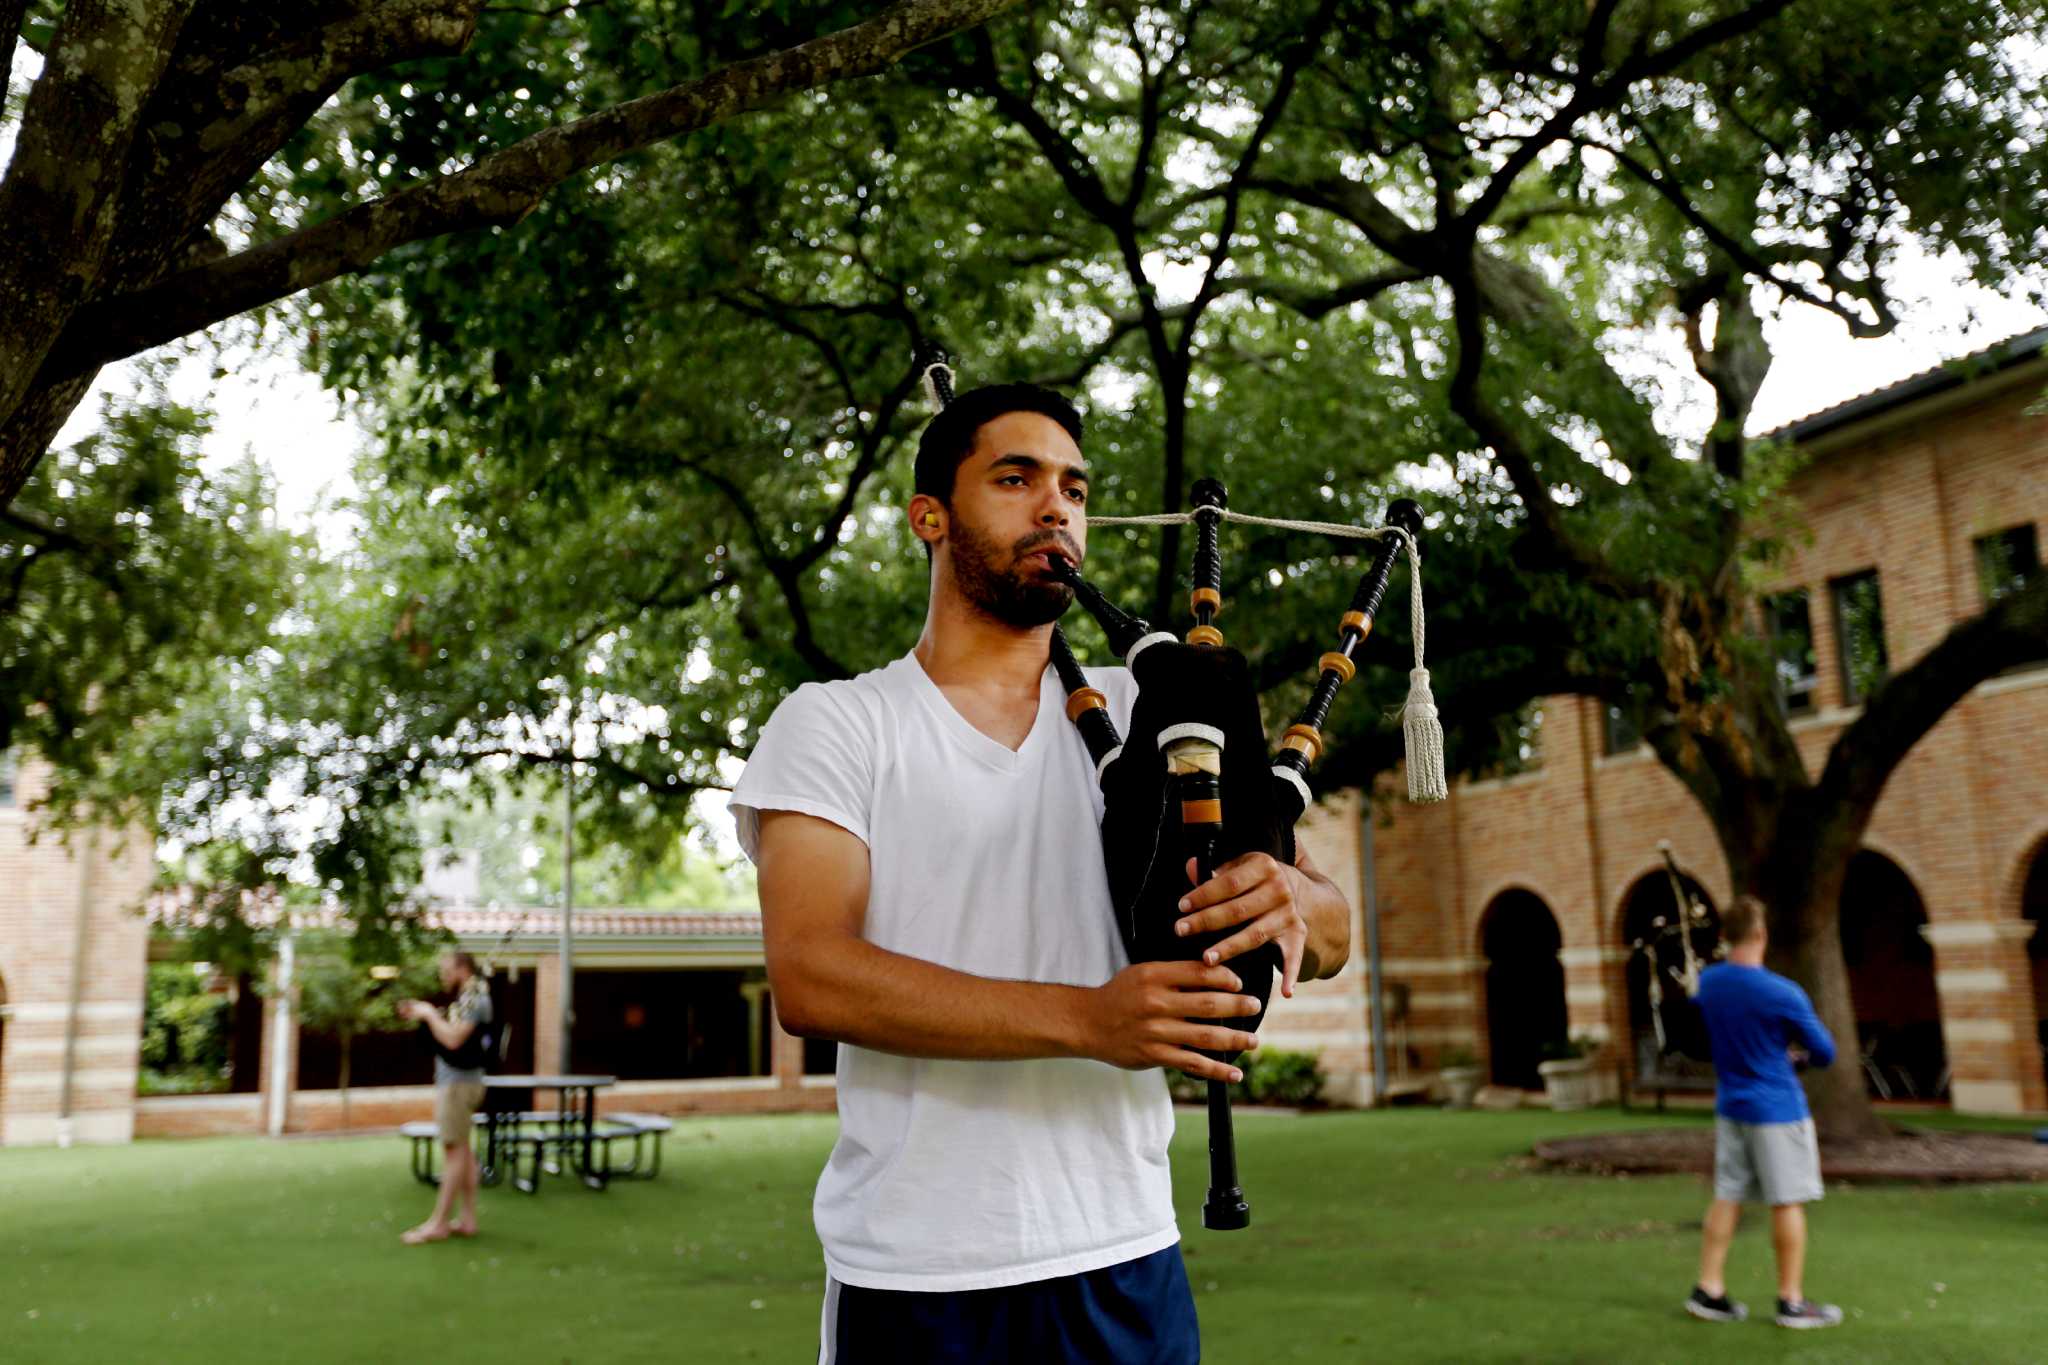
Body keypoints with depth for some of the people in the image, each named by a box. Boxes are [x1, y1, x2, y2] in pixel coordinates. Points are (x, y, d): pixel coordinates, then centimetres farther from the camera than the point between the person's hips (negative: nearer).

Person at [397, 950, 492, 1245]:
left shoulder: (474, 998, -16)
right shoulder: (466, 998, 15)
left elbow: (453, 1039, -24)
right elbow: (451, 1035, 18)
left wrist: (430, 1014, -12)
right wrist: (420, 1015, 9)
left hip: (458, 1083, -10)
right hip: (454, 1080, 10)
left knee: (454, 1150, -6)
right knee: (463, 1150, 11)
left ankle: (438, 1223, -3)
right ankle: (466, 1219, 15)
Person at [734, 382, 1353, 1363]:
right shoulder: (833, 724, -2)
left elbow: (1332, 931, 4)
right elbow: (809, 978, -14)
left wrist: (1289, 903, -21)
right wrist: (1084, 1018, -24)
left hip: (1126, 1261, 3)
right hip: (916, 1279, -2)